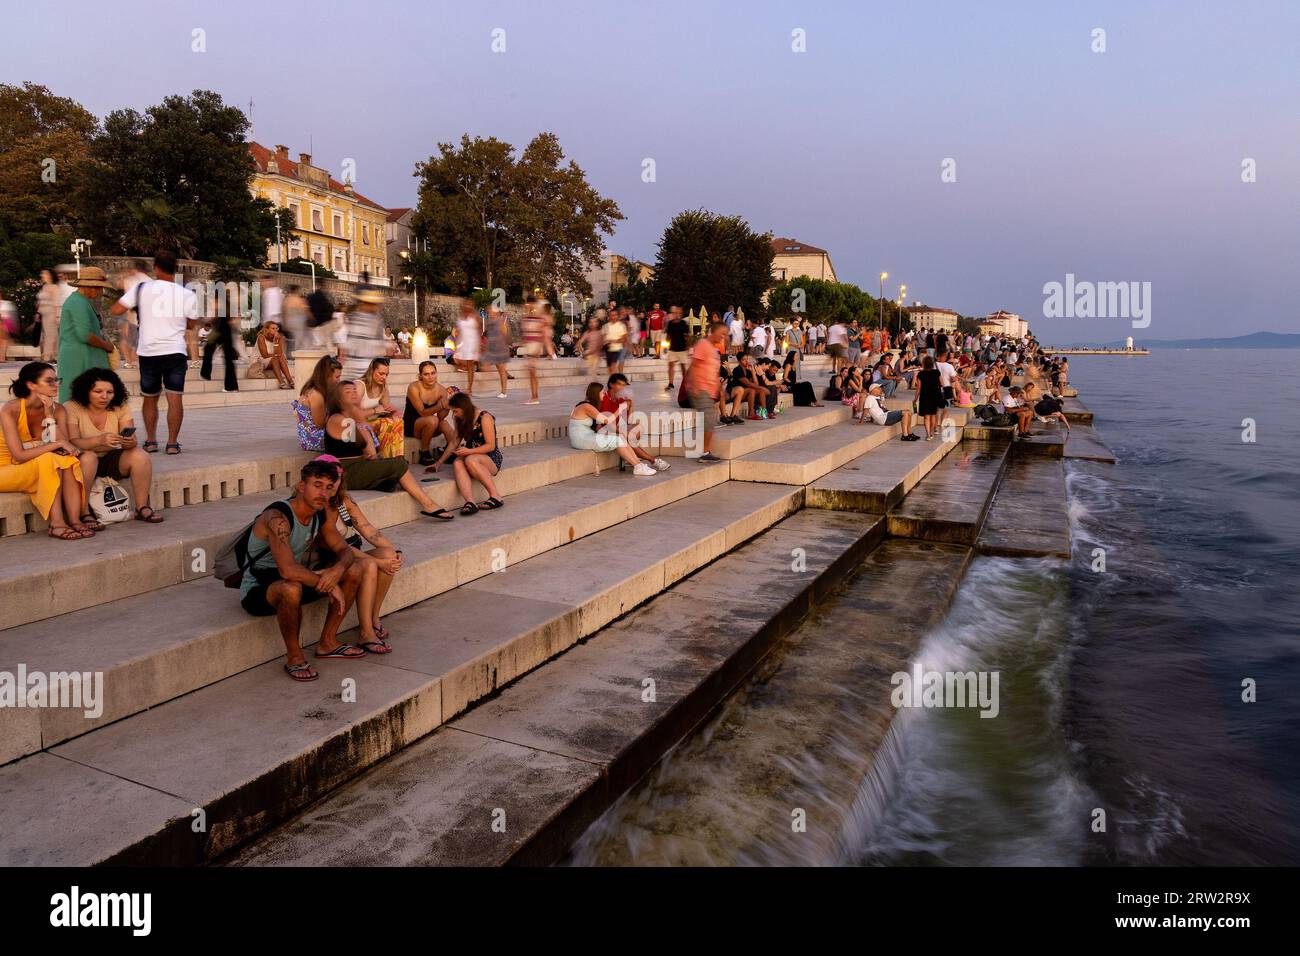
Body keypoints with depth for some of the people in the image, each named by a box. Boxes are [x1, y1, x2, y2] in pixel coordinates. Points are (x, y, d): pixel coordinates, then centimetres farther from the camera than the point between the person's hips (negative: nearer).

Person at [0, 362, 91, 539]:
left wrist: (49, 414, -21)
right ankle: (56, 524, -38)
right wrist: (58, 444, -28)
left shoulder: (56, 409, -3)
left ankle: (75, 520, -33)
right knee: (48, 460, -33)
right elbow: (19, 455, -26)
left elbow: (65, 444, -17)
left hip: (39, 471, 5)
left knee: (70, 460, -25)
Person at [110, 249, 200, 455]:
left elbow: (116, 310, -1)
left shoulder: (142, 288, -2)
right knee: (175, 398, -2)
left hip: (148, 352, 1)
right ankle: (172, 442, -6)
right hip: (175, 352, -1)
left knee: (149, 398, 15)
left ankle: (150, 440, 21)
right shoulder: (187, 295, -1)